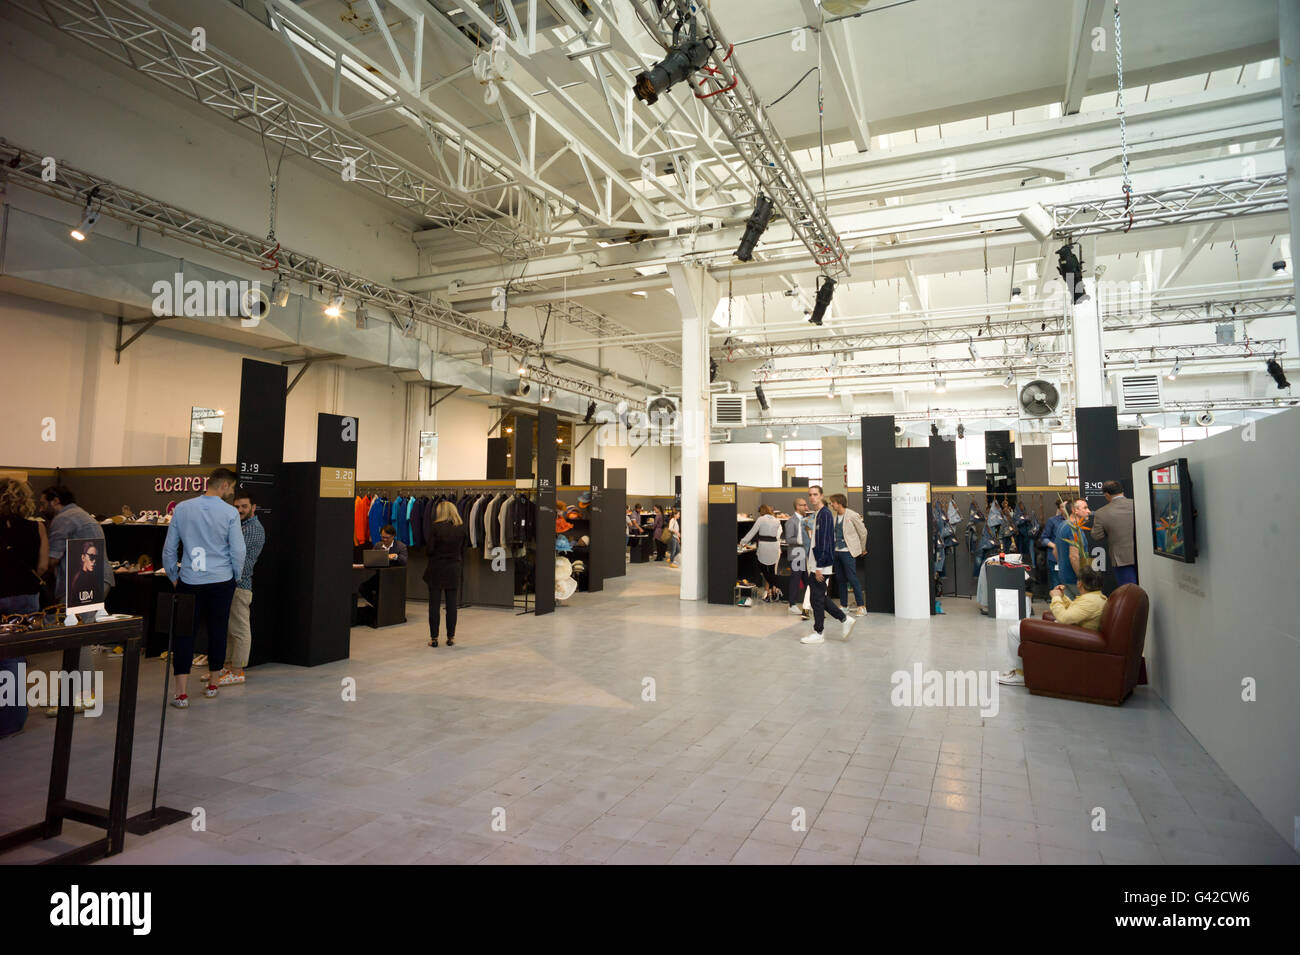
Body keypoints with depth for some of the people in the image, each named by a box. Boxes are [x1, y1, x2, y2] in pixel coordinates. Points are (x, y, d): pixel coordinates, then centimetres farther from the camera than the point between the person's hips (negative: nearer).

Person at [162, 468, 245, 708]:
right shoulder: (230, 512, -7)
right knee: (217, 631, 11)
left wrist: (174, 577, 20)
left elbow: (169, 549, 8)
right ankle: (211, 684, 25)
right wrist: (235, 576, 11)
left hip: (189, 582, 2)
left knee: (184, 634, 5)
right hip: (221, 581, -2)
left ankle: (182, 693, 1)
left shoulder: (182, 508, 2)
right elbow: (239, 551, -6)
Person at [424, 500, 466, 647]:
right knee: (451, 604, 7)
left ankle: (434, 638, 8)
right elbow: (463, 551, 5)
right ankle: (451, 638, 10)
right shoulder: (461, 528, 0)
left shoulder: (435, 527, -10)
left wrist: (427, 552, 12)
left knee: (434, 604, 5)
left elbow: (430, 550, -10)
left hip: (436, 569, -2)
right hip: (453, 569, 2)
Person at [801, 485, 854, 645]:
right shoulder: (816, 514, 15)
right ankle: (844, 619, 24)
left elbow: (825, 542, -19)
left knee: (818, 598, -1)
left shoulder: (825, 514, -14)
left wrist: (819, 567, -21)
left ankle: (818, 633, 9)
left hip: (821, 565, -9)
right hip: (814, 565, 9)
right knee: (819, 597, 14)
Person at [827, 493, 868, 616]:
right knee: (841, 579, 11)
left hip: (848, 552, -6)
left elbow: (863, 532, -1)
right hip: (836, 551, 6)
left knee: (852, 578, -7)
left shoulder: (853, 515, -9)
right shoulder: (834, 516, 8)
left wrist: (862, 549, 8)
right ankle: (843, 605, 19)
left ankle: (861, 606, 0)